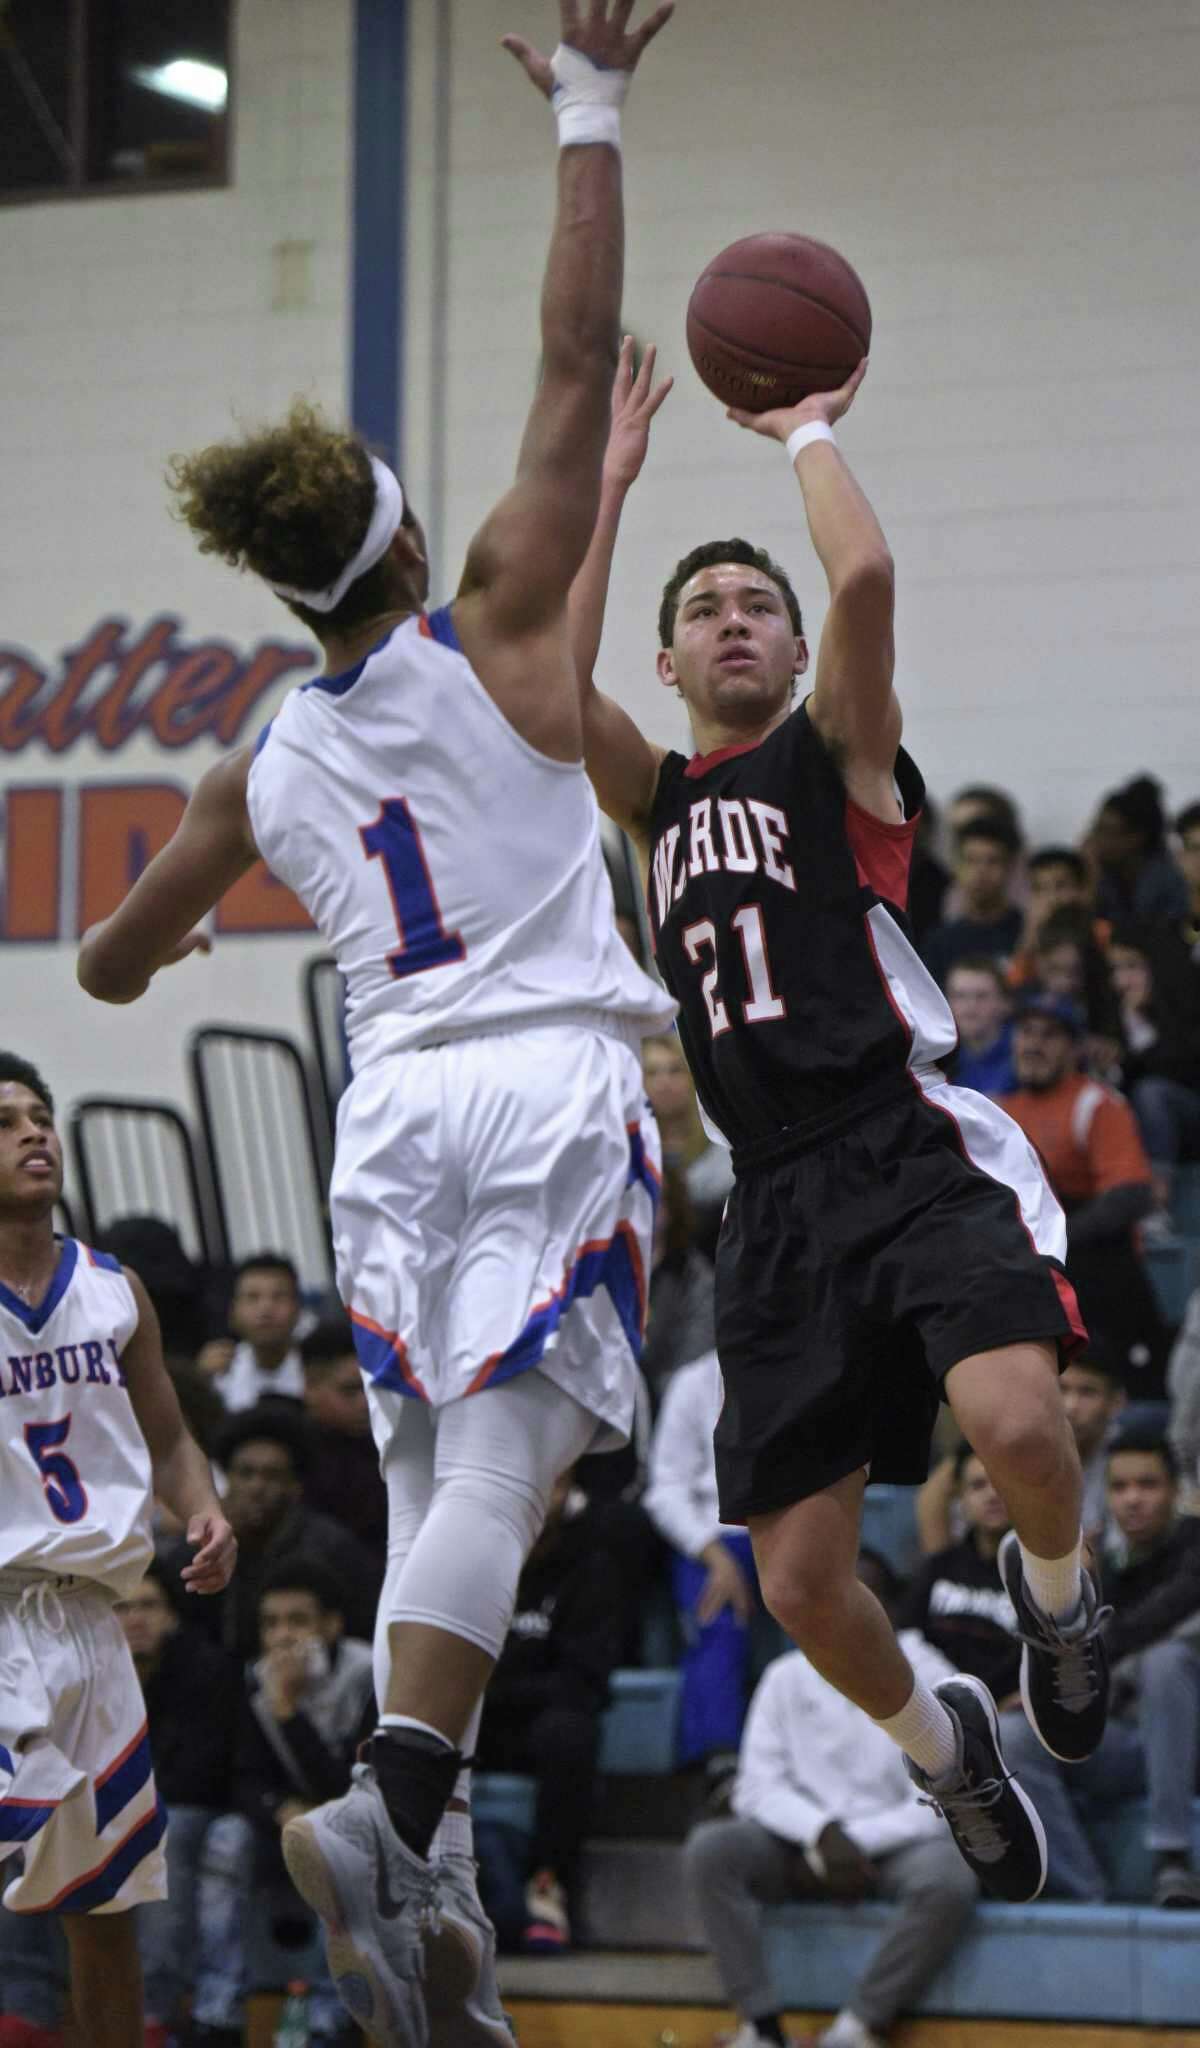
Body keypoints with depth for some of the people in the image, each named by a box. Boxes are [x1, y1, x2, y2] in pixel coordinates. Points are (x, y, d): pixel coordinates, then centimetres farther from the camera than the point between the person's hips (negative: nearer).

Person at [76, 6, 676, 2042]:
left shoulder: (264, 768, 13)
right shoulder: (495, 630, 3)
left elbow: (110, 969, 25)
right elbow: (577, 363, 1)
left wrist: (141, 938, 49)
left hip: (394, 1109, 4)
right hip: (555, 1082, -4)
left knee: (430, 1489, 9)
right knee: (493, 1471, -14)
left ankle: (436, 1880, 0)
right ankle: (387, 1807, -32)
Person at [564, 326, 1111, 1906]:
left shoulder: (836, 753, 8)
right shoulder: (662, 801, 19)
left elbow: (864, 579, -11)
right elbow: (550, 675, 1)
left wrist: (809, 433, 5)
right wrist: (613, 474, 6)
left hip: (919, 1154, -5)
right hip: (781, 1200, 5)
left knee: (1016, 1424, -32)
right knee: (802, 1587, 0)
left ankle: (1054, 1594, 3)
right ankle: (947, 1751, 30)